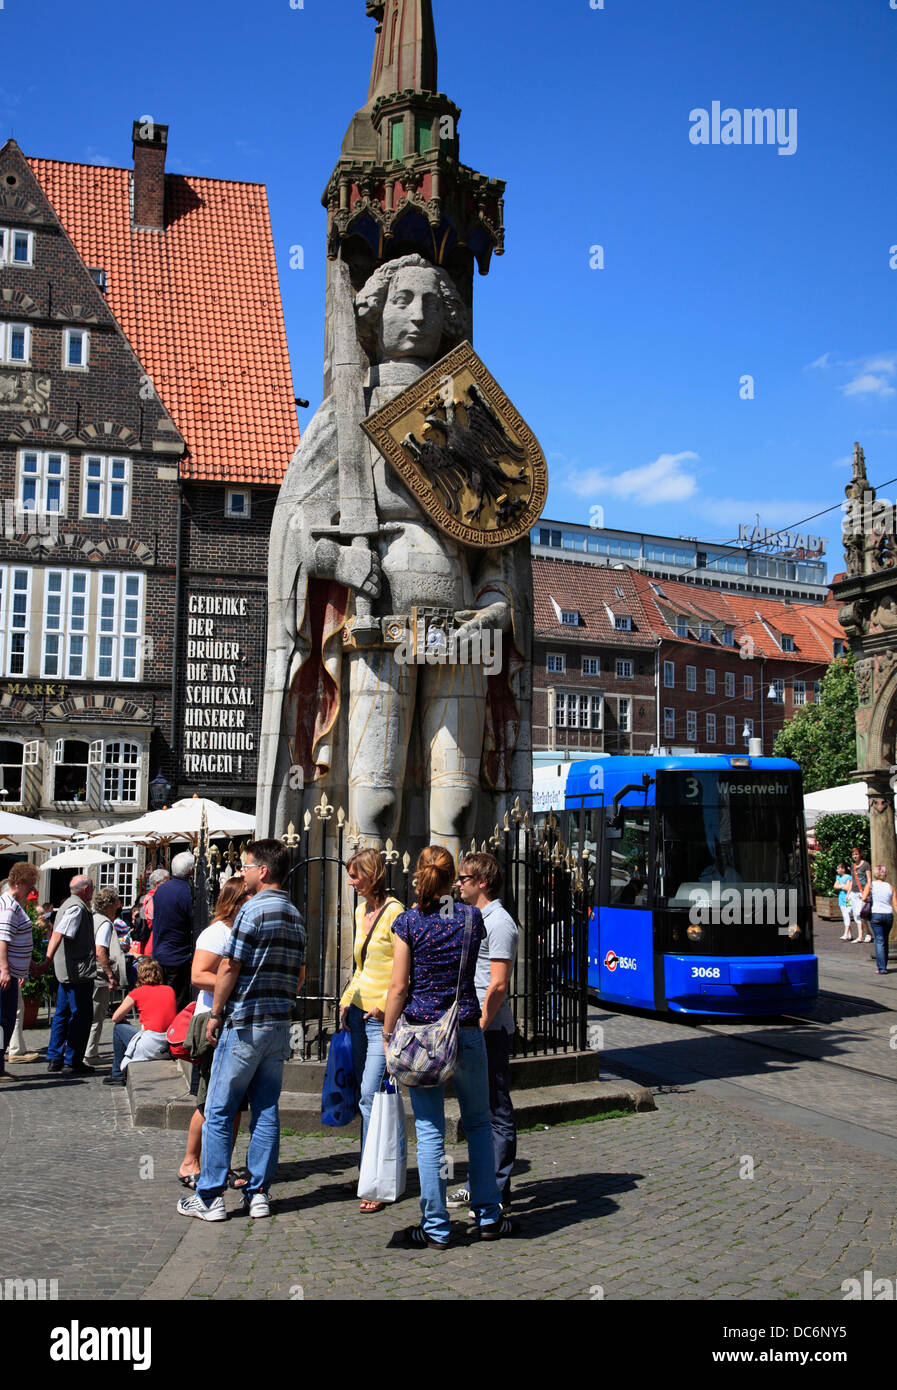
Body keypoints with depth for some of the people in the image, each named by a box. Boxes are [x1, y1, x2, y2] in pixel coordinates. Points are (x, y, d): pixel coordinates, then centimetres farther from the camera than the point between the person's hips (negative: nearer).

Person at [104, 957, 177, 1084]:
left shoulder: (137, 993, 2)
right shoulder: (169, 990, 13)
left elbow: (115, 1018, 10)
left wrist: (127, 1023, 30)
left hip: (151, 1046, -5)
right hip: (172, 1047, 5)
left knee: (118, 1027, 18)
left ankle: (117, 1074, 26)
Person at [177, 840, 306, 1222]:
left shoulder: (254, 909, -13)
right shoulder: (295, 916, 11)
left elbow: (229, 968, -13)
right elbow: (300, 974, 17)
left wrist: (216, 1014, -5)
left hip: (244, 1024, -7)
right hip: (280, 1024, 7)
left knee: (219, 1111, 1)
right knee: (266, 1110, 10)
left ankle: (211, 1197, 5)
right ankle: (258, 1194, 13)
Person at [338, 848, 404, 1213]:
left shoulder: (394, 912, -12)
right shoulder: (361, 912, 14)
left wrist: (383, 1005, -17)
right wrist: (347, 1000, 16)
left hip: (383, 1018, -8)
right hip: (359, 1013, 8)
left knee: (371, 1097, -10)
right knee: (364, 1097, 10)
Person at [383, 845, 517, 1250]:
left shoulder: (408, 922, -7)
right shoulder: (472, 917, 0)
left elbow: (398, 986, -9)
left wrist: (387, 1035, 0)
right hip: (466, 1031, 2)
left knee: (430, 1132, 3)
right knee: (478, 1124, 16)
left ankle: (436, 1227, 8)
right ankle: (488, 1216, 22)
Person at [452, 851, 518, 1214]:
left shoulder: (499, 923, -13)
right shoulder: (474, 919, 17)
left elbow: (498, 984, -19)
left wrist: (480, 1028, -20)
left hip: (490, 1030, -10)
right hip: (472, 1029, 10)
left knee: (497, 1112, -2)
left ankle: (498, 1192, 4)